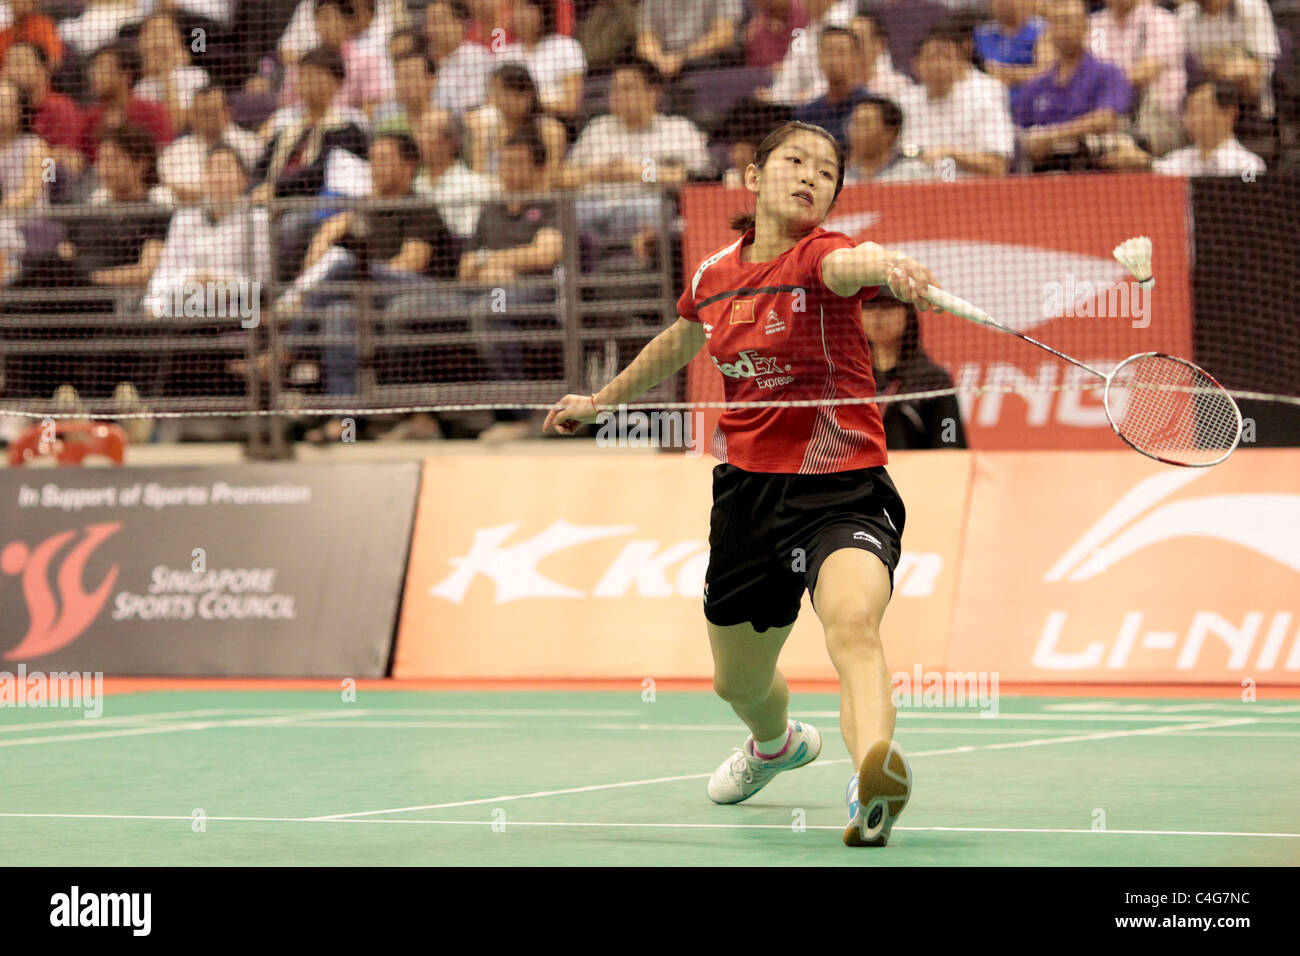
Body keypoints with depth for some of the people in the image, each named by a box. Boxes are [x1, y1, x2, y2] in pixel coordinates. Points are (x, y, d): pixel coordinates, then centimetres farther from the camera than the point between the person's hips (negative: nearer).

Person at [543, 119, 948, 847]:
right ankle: (777, 743, 58)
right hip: (749, 484, 6)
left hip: (842, 489, -6)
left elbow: (852, 264, -40)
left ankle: (874, 780, -58)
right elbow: (681, 342, 28)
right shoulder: (716, 276, 4)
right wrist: (603, 400, 41)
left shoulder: (822, 255, -13)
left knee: (853, 623, -36)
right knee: (739, 682, 22)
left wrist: (889, 266, -64)